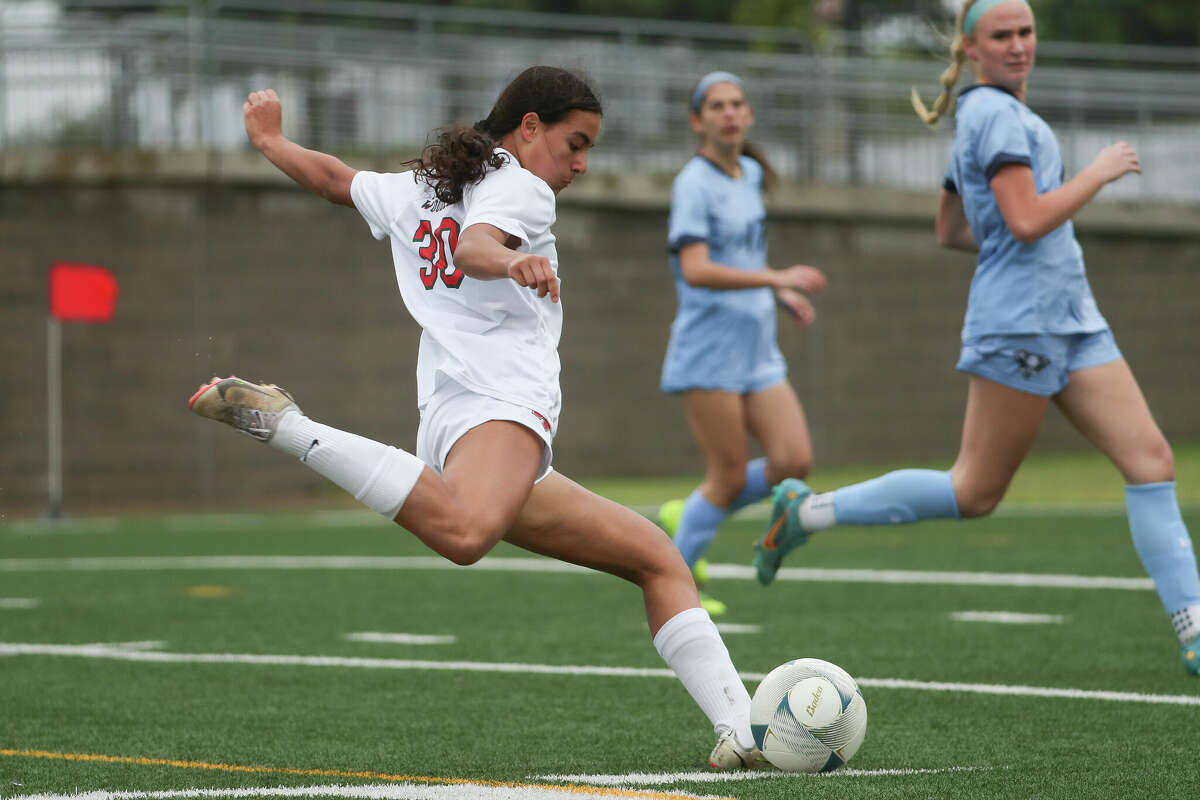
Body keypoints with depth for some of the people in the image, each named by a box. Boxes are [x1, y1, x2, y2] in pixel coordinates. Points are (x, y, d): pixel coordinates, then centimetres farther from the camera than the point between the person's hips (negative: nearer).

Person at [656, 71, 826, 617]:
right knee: (730, 475, -6)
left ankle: (687, 518, 16)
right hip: (708, 351, -7)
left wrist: (779, 294, 10)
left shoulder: (751, 176, 13)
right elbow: (695, 269, -23)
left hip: (758, 350, 7)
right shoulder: (694, 184, -11)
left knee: (793, 461, -3)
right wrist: (775, 278, -29)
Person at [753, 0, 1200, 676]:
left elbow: (949, 232, 25)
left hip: (1072, 321, 9)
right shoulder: (998, 113, -11)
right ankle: (809, 511, 9)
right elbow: (1027, 220, -21)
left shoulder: (982, 115, 19)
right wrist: (1099, 172, -11)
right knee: (975, 493, -2)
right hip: (1020, 322, -9)